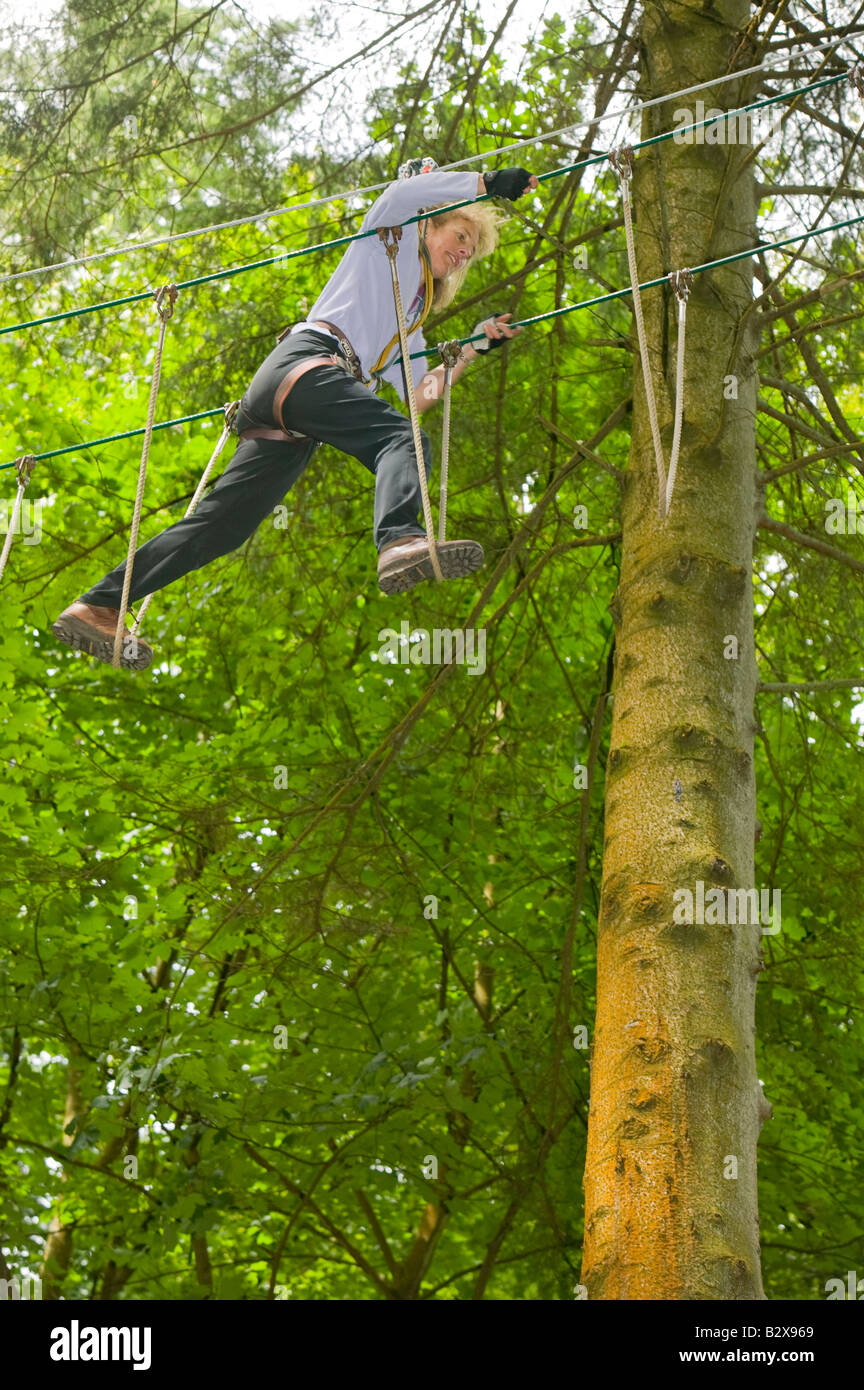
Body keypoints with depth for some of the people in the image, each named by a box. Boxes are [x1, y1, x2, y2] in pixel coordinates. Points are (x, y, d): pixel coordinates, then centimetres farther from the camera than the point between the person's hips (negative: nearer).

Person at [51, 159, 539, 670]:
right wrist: (490, 182, 4)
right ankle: (400, 542, -61)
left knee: (225, 522, 1)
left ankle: (96, 606, 1)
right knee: (402, 439, -30)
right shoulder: (388, 238, 20)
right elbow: (405, 190, -3)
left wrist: (475, 347, 23)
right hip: (306, 361, -8)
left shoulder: (410, 320, 38)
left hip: (289, 429, 8)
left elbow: (420, 395, 26)